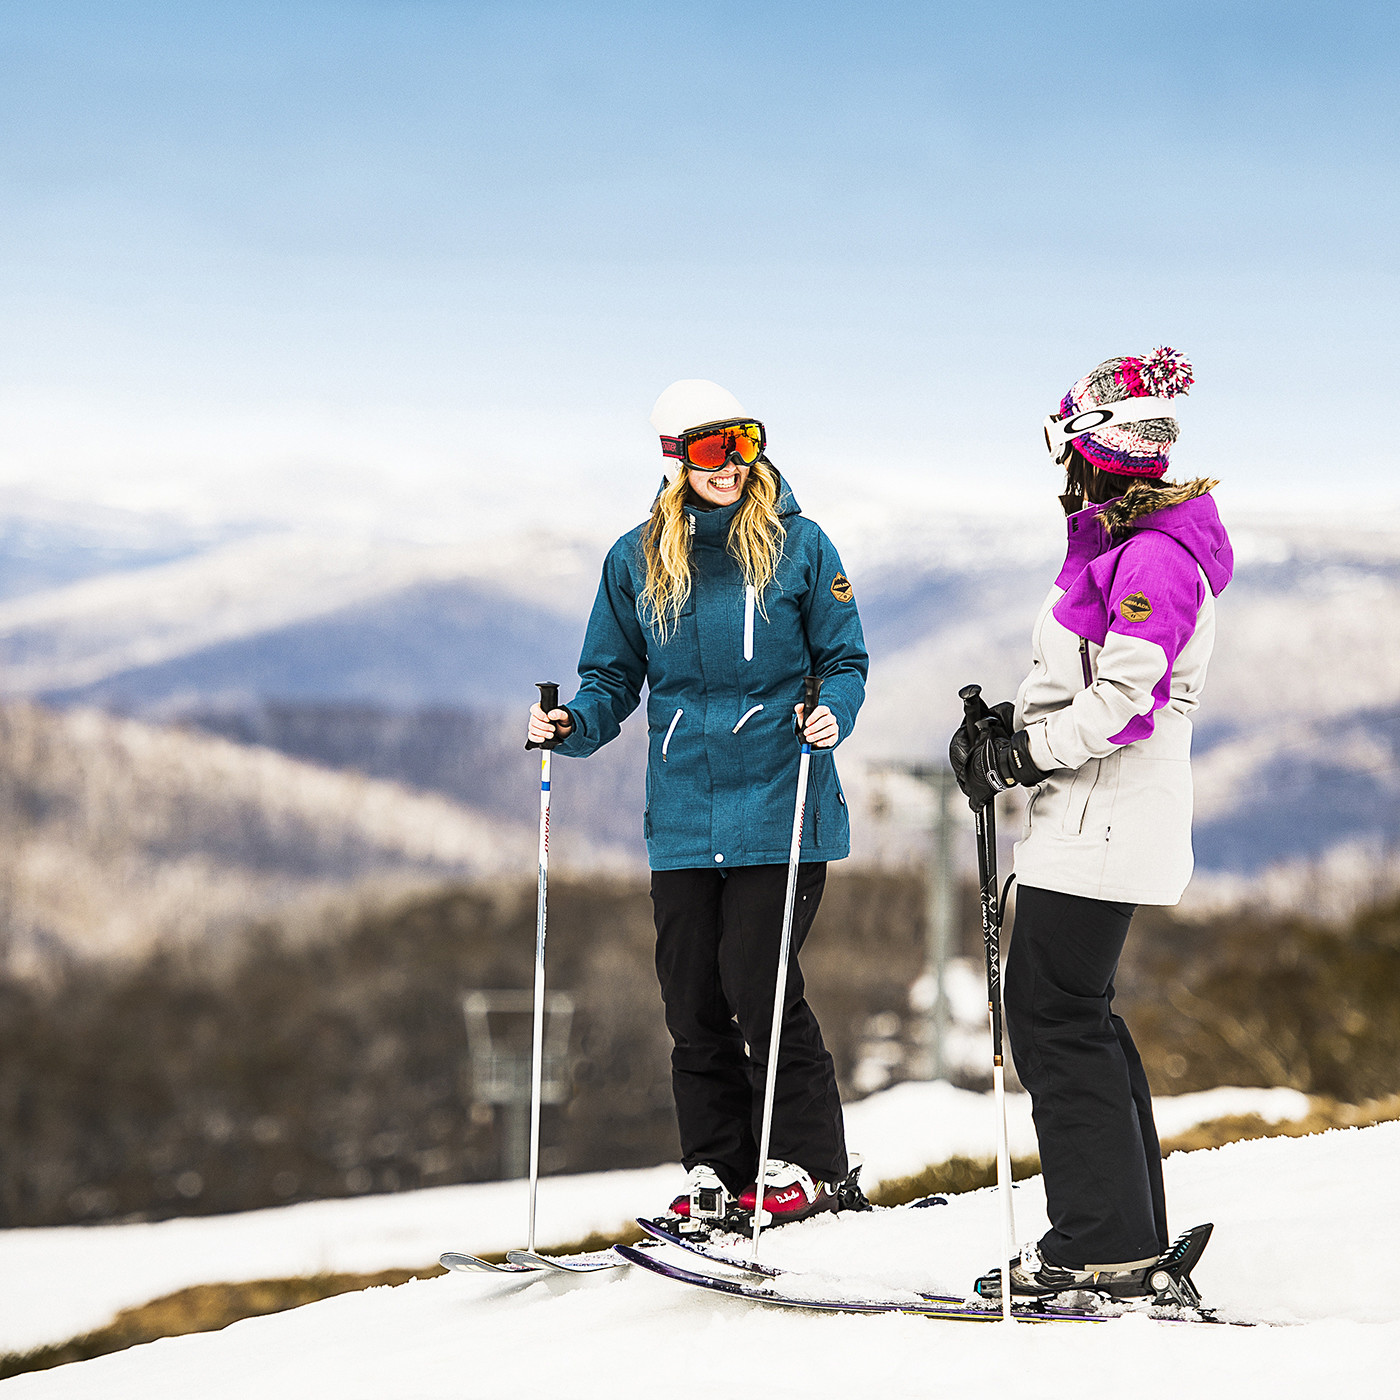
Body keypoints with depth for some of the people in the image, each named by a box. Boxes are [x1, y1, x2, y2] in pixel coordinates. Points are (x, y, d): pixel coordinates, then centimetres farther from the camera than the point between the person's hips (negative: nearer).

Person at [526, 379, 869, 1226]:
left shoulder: (797, 545, -1)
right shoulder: (637, 561, 8)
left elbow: (845, 661, 3)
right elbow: (614, 679, 13)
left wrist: (830, 714, -17)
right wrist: (573, 725, -6)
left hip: (778, 806, -4)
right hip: (682, 819, 4)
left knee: (758, 984, -8)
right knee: (692, 997, 4)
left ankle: (810, 1165, 5)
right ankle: (716, 1171, 16)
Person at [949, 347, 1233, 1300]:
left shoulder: (1152, 554, -17)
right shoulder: (1126, 541, 16)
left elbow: (1123, 702, -23)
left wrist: (1025, 754, -15)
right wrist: (1011, 725, 8)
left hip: (1100, 827, -11)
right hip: (1099, 820, 11)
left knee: (1055, 1018, -7)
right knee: (1078, 1016, 14)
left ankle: (1101, 1243, -5)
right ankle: (1130, 1244, 18)